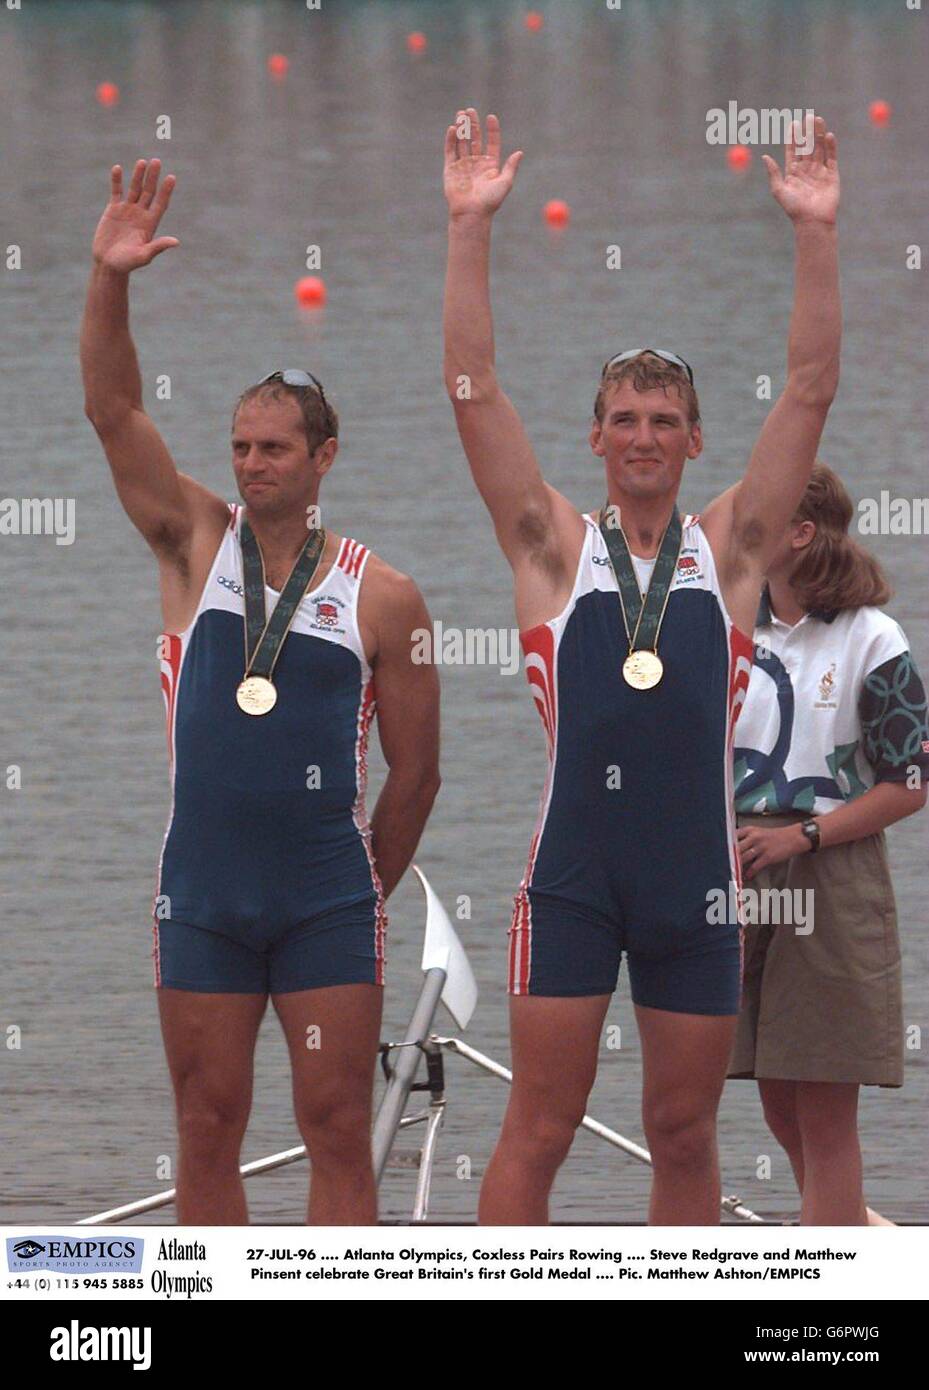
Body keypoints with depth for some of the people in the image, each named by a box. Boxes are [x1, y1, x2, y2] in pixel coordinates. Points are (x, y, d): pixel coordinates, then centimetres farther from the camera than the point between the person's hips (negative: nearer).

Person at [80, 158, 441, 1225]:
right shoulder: (196, 544, 4)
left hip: (327, 896, -2)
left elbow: (414, 769, 5)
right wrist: (109, 283, -19)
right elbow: (113, 410, -6)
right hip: (200, 891, 2)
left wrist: (365, 894, 7)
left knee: (337, 1130, -2)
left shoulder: (379, 597, -1)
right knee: (207, 1130, 5)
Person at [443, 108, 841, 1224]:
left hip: (697, 875, 2)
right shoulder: (555, 550, 5)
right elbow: (473, 388, -1)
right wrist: (470, 227, -8)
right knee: (537, 1132, -2)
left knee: (685, 1134, 8)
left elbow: (810, 390, 3)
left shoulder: (728, 550, 8)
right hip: (572, 873, -2)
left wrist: (815, 234, -5)